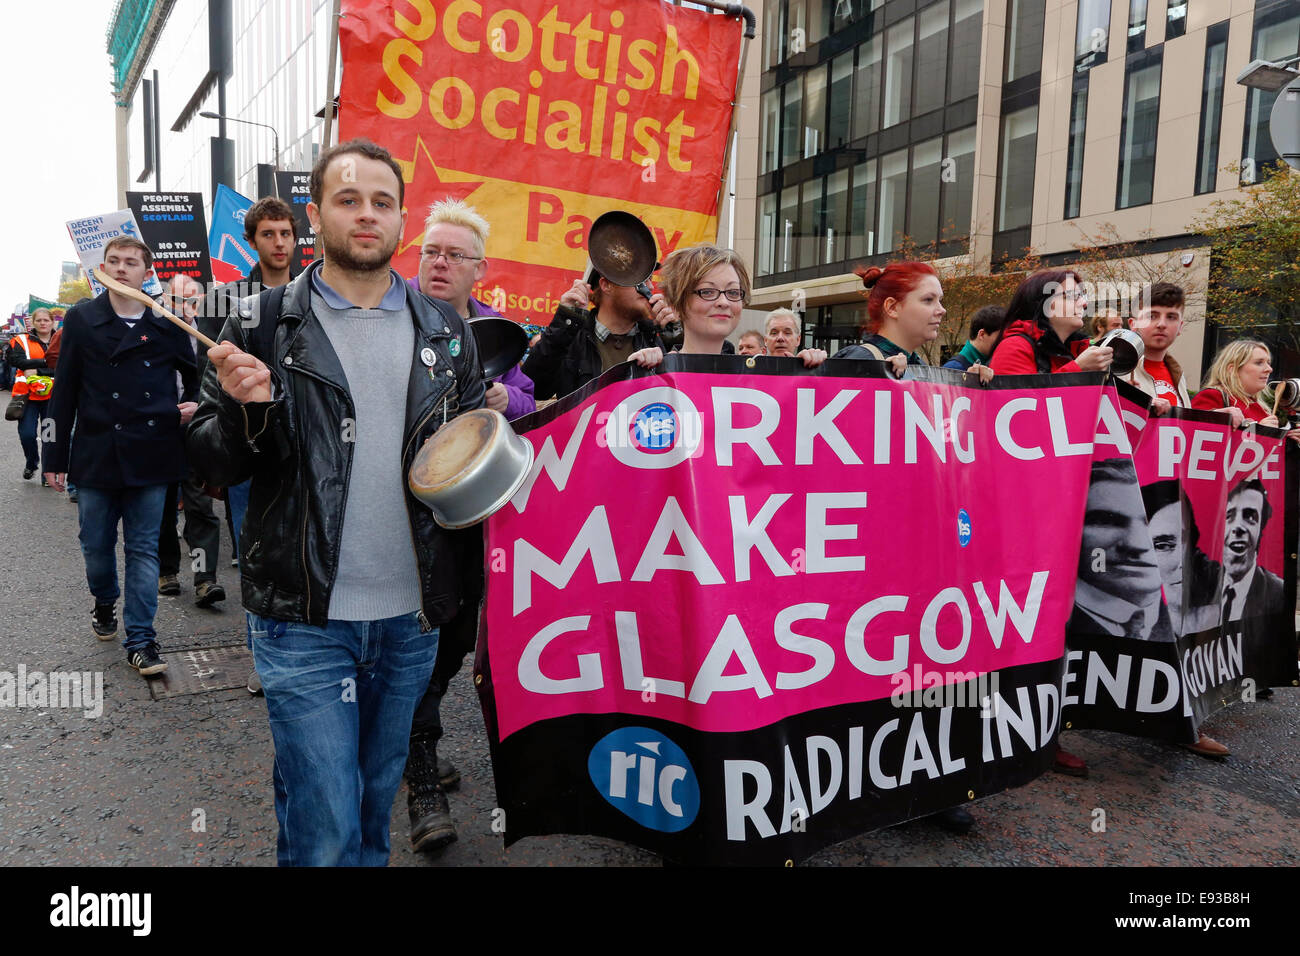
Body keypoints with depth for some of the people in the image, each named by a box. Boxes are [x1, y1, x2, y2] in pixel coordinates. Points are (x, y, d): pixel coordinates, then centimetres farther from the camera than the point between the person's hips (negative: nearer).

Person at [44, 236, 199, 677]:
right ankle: (104, 602, 42)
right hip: (96, 454, 1)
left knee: (144, 549, 3)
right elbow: (65, 392, 3)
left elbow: (193, 372, 19)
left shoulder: (166, 324, 3)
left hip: (150, 456, 0)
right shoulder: (82, 319, 3)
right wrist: (56, 456, 1)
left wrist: (192, 403, -3)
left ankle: (140, 639, 10)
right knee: (96, 545, 11)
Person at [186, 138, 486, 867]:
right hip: (305, 620, -3)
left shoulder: (446, 333, 6)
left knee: (375, 805, 21)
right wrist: (246, 409, -20)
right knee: (325, 830, 2)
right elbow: (211, 465, 0)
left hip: (413, 618, 3)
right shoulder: (263, 325, -2)